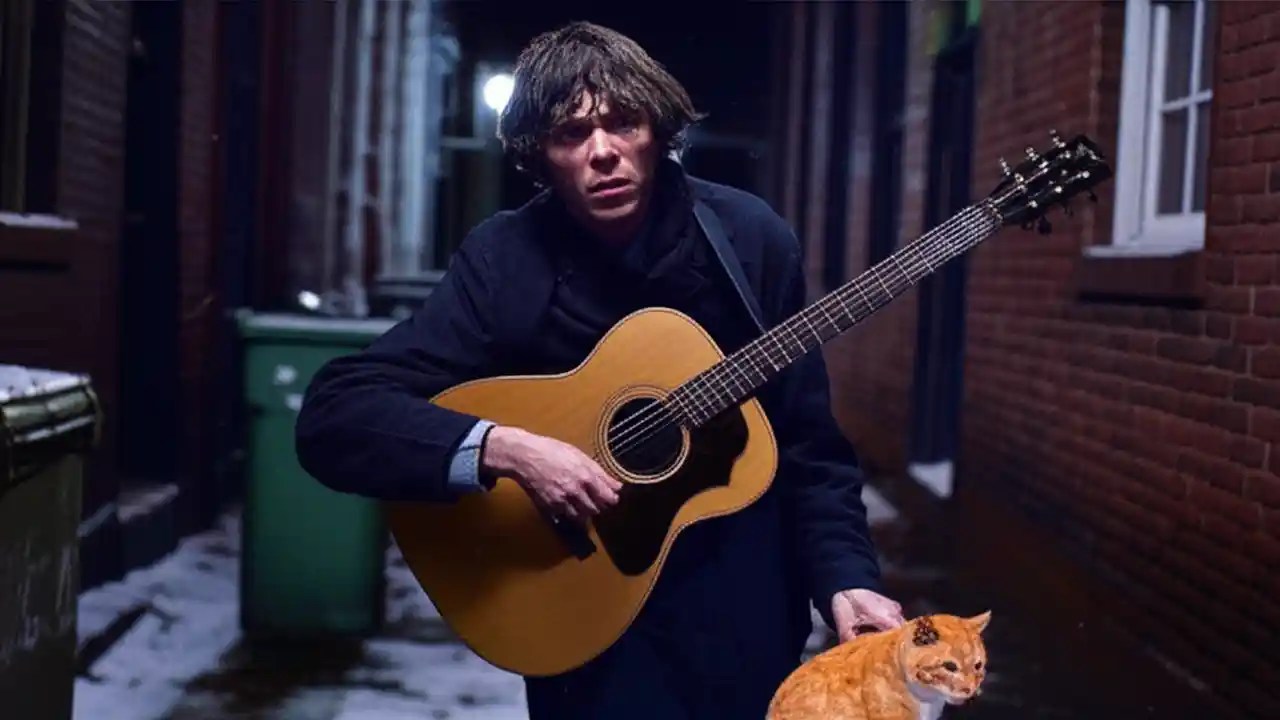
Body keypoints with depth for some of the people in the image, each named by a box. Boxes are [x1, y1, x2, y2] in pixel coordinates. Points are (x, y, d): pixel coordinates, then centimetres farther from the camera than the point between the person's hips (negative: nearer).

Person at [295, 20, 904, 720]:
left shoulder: (748, 237, -8)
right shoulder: (504, 260, -14)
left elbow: (807, 443, -4)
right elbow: (331, 415, -19)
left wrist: (845, 578, -18)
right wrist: (504, 448, -31)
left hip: (740, 610, 2)